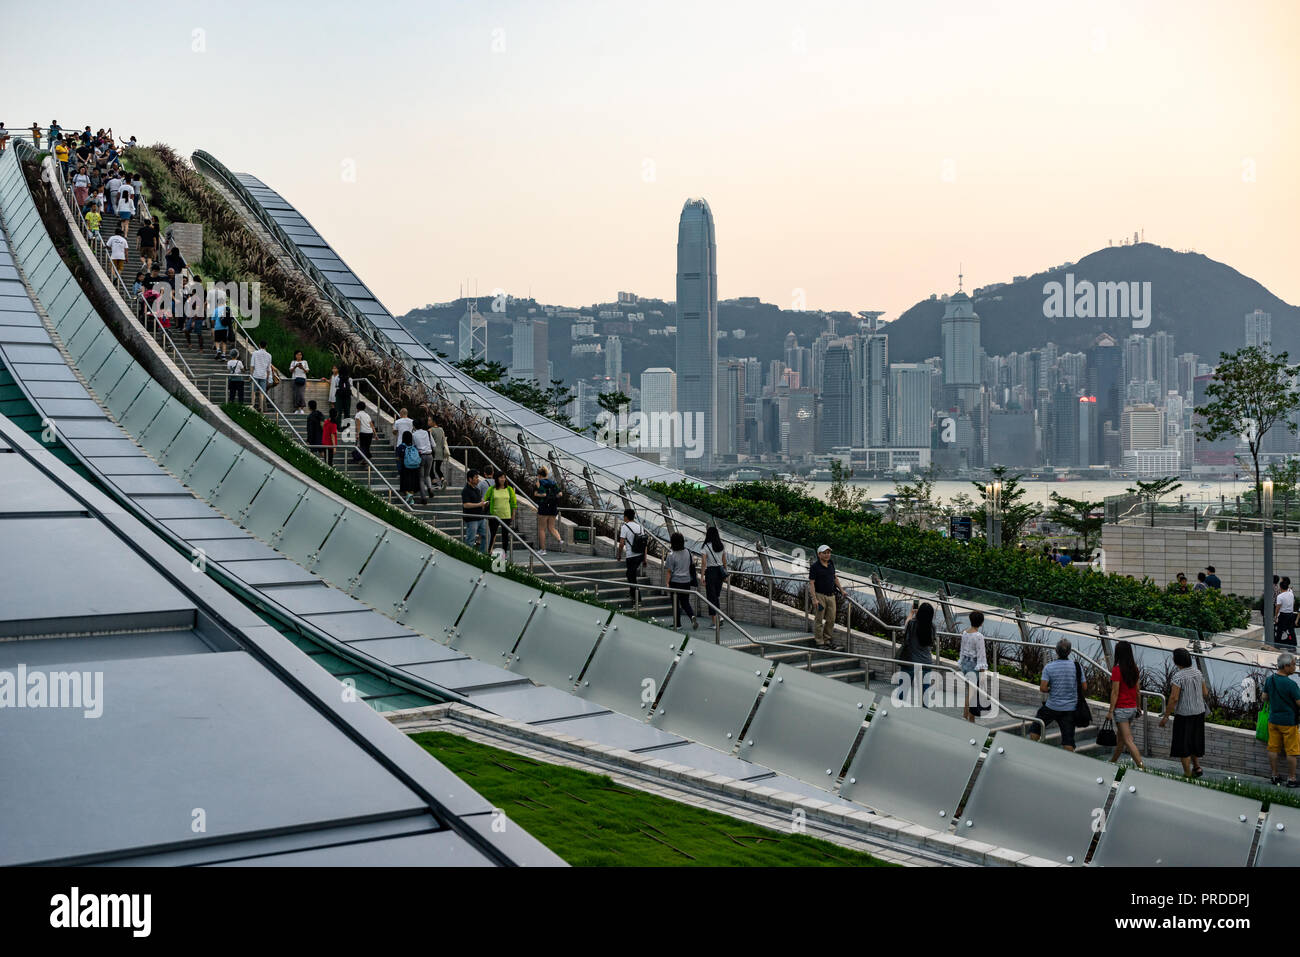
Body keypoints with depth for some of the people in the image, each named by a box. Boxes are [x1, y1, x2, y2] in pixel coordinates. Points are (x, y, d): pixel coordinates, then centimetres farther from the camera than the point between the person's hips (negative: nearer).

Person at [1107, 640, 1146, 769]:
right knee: (1120, 736, 21)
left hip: (1121, 709, -7)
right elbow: (1137, 690, 11)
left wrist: (1110, 711, -11)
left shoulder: (1117, 670, -16)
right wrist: (1138, 707, 21)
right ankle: (1113, 761, 34)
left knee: (1128, 740, -6)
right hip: (1132, 708, 7)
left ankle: (1141, 766, -13)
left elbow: (1115, 693, -16)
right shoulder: (1134, 669, 4)